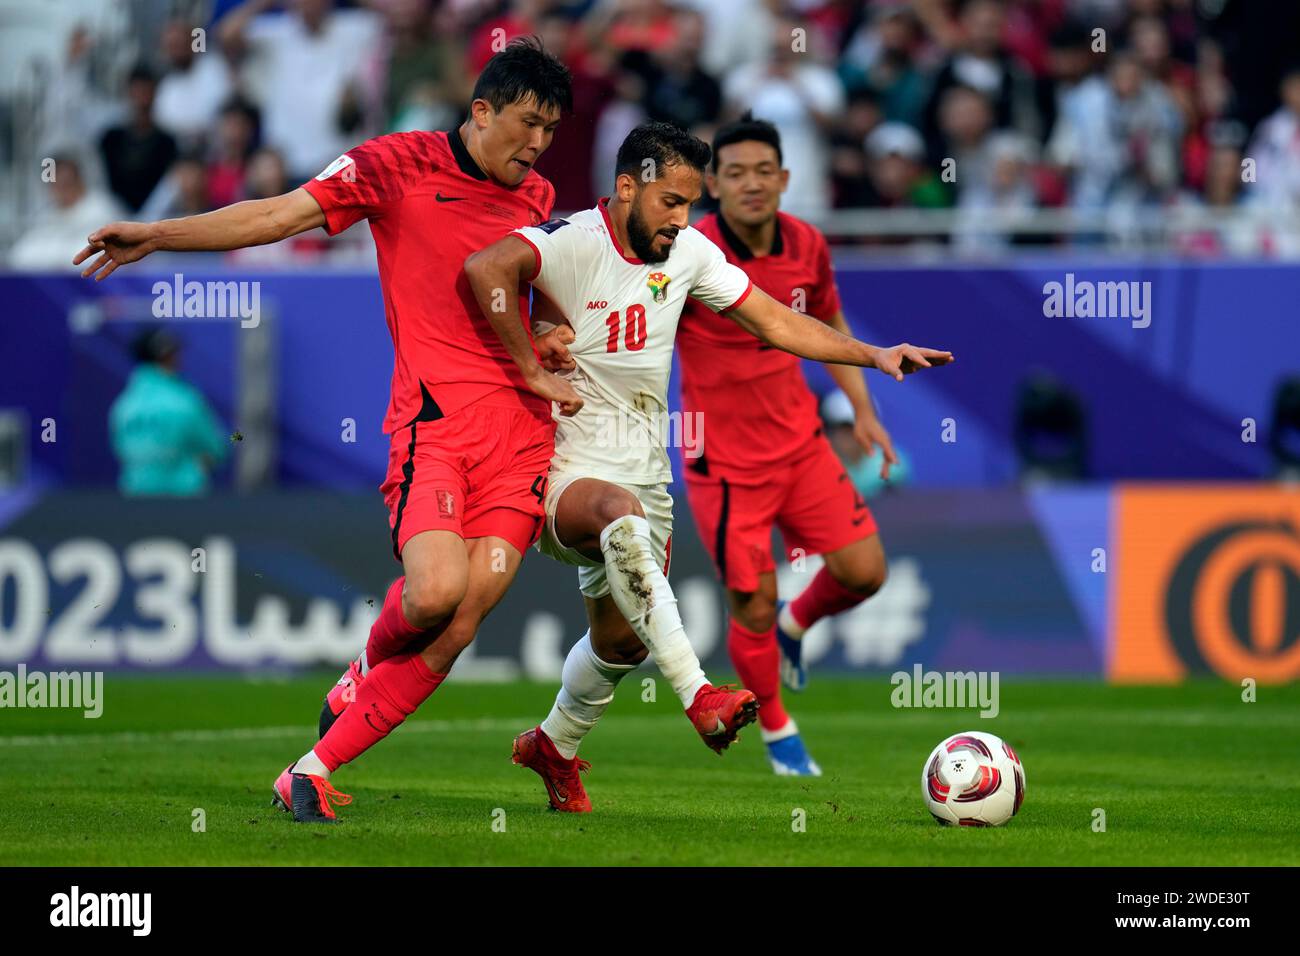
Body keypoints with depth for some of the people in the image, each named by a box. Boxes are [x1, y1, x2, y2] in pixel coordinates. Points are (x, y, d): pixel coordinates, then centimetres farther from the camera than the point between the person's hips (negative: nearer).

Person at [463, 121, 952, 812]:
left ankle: (553, 747, 41)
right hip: (563, 470, -7)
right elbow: (485, 268, -36)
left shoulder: (687, 252, 5)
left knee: (622, 639, 11)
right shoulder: (571, 242, -17)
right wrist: (534, 373, -31)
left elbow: (775, 322, 9)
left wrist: (874, 356, -1)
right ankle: (698, 695, -46)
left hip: (644, 473, 7)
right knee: (622, 513, -39)